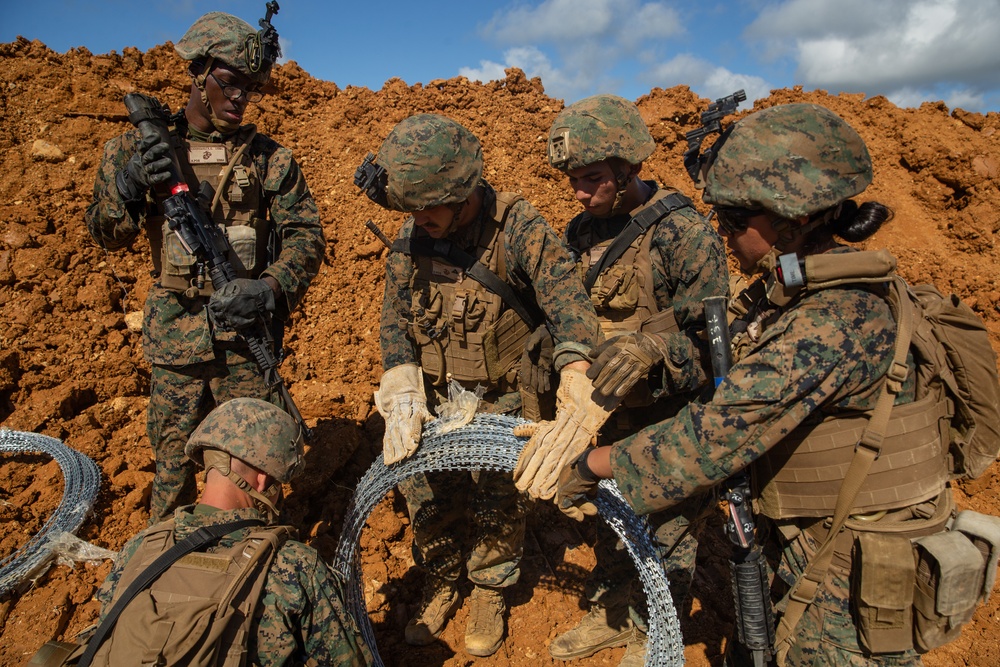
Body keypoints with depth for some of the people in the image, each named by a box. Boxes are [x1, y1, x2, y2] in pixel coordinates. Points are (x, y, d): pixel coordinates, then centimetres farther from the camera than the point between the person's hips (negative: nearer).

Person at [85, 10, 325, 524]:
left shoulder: (269, 157, 0)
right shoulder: (140, 148, 4)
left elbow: (306, 234, -5)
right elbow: (105, 234, 5)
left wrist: (271, 288, -23)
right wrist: (129, 185, -17)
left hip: (245, 331, -1)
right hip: (174, 336, 1)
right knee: (172, 456, 13)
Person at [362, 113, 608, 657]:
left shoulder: (519, 231, -21)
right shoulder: (411, 236, -6)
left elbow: (572, 311, -32)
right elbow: (394, 321, -3)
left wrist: (576, 395, -49)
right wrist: (402, 398, -17)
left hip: (502, 405, -3)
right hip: (431, 402, 4)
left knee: (496, 510, 10)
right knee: (428, 505, 13)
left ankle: (489, 596, 38)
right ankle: (439, 588, 41)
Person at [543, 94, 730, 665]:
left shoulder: (687, 233, -20)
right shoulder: (584, 232, 0)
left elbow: (708, 343, -21)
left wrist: (645, 350, -38)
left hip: (674, 420, -6)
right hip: (614, 414, 6)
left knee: (667, 533, 10)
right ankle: (612, 615, 45)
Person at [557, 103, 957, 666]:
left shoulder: (841, 318, -30)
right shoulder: (786, 291, -1)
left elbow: (721, 430, -33)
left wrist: (594, 465, -24)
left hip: (853, 580, -8)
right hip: (801, 551, 8)